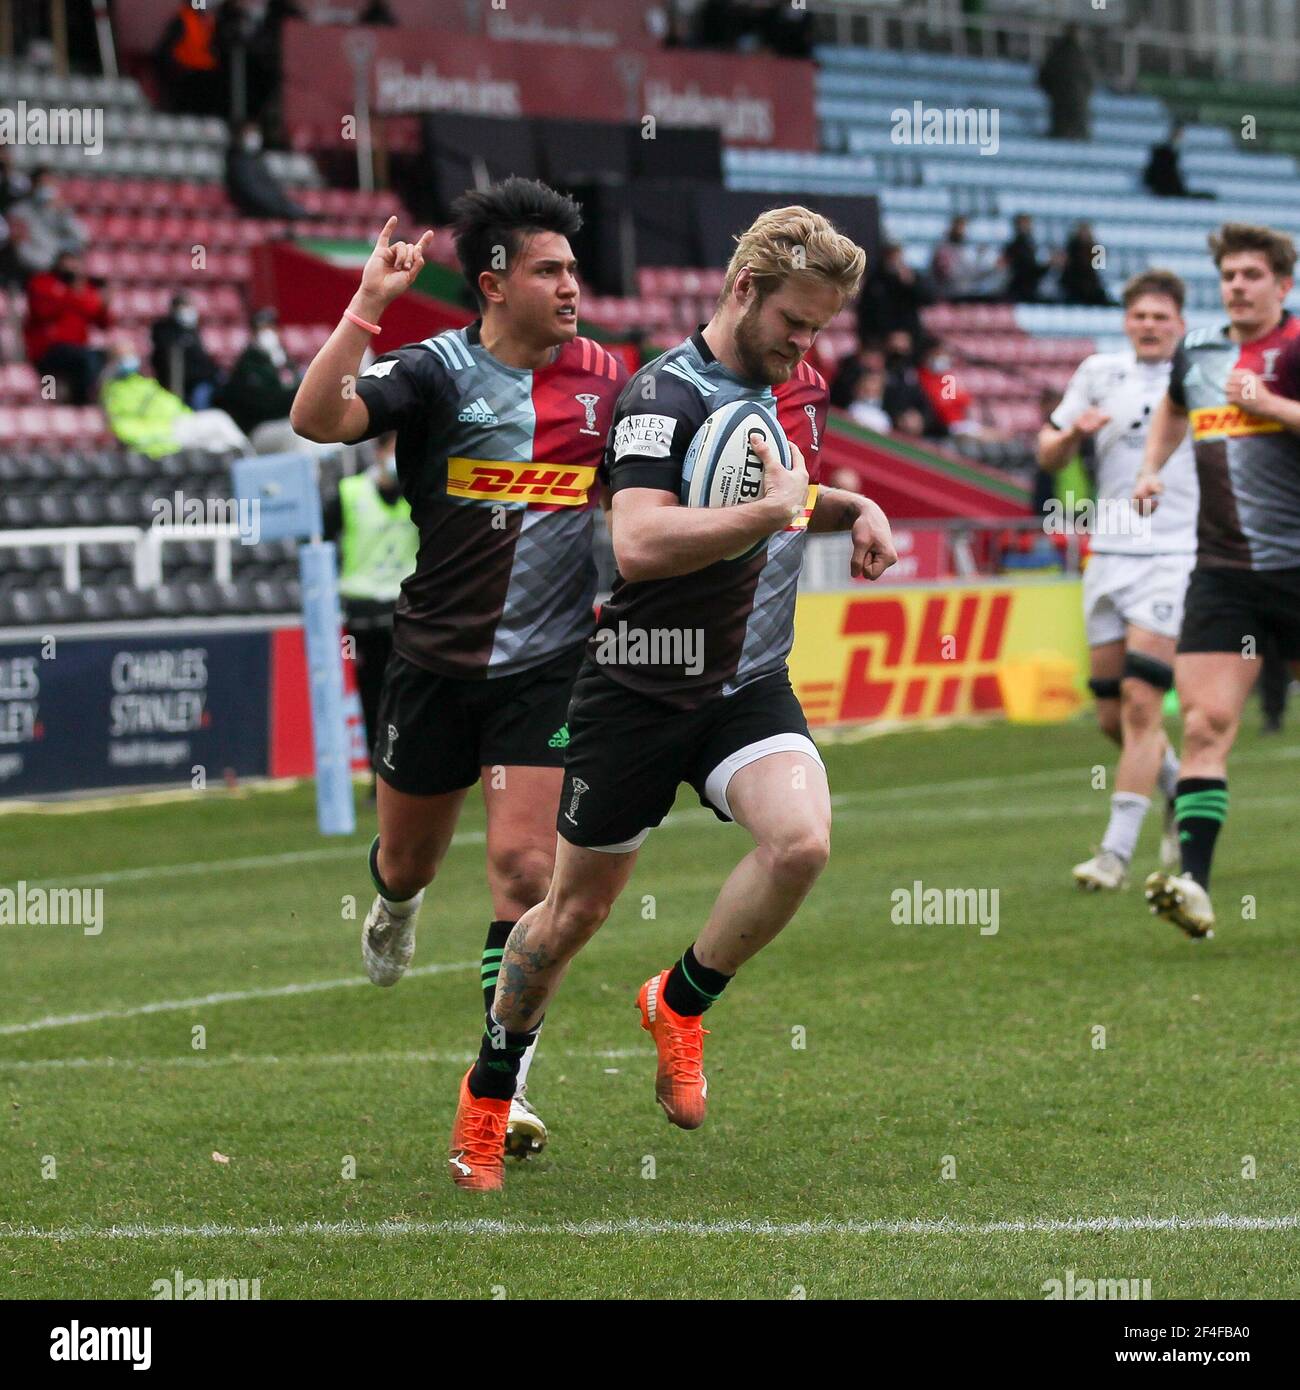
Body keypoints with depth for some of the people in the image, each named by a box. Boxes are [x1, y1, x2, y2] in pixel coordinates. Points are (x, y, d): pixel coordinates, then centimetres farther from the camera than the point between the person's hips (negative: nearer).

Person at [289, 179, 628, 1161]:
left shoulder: (604, 378, 1)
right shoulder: (437, 370, -9)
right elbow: (317, 418, -26)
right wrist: (368, 306, -31)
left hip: (548, 665, 0)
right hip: (435, 662, 0)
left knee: (524, 867, -12)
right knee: (410, 859, 17)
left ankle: (501, 1081, -6)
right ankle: (397, 903, 56)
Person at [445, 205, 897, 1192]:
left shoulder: (778, 390, 10)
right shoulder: (664, 396, -16)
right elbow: (638, 545, -31)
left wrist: (854, 508, 14)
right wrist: (776, 508, -27)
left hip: (750, 687, 5)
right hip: (641, 692, -5)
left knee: (802, 841, -23)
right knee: (577, 909, 6)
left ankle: (681, 1005, 2)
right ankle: (490, 1091, 29)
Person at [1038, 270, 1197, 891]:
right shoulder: (1099, 373, 10)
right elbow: (1049, 456, 15)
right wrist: (1074, 431, -7)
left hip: (1174, 556, -4)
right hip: (1109, 555, 4)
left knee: (1140, 700, -15)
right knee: (1113, 716, 7)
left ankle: (1117, 851, -15)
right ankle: (1178, 791, 35)